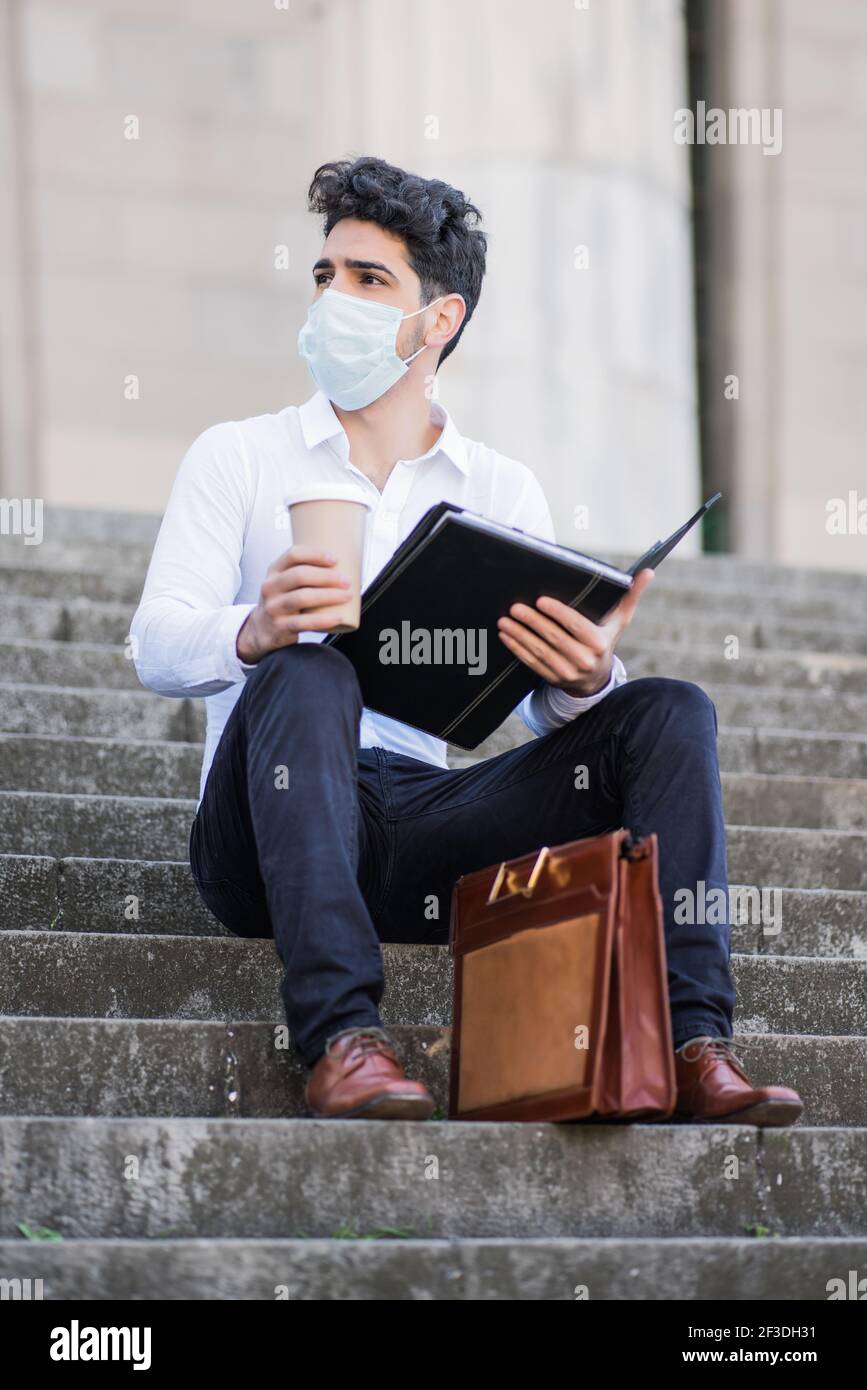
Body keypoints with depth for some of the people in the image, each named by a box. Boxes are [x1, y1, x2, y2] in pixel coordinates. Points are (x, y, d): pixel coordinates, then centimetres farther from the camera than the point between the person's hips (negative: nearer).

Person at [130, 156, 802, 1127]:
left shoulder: (503, 492, 16)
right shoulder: (238, 457, 9)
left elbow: (545, 710, 8)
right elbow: (156, 647, -5)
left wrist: (585, 678, -19)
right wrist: (256, 631, -29)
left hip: (423, 826, 3)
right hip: (269, 836, -3)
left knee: (668, 712, -14)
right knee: (308, 675, -34)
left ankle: (690, 1044, -27)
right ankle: (341, 1039, -45)